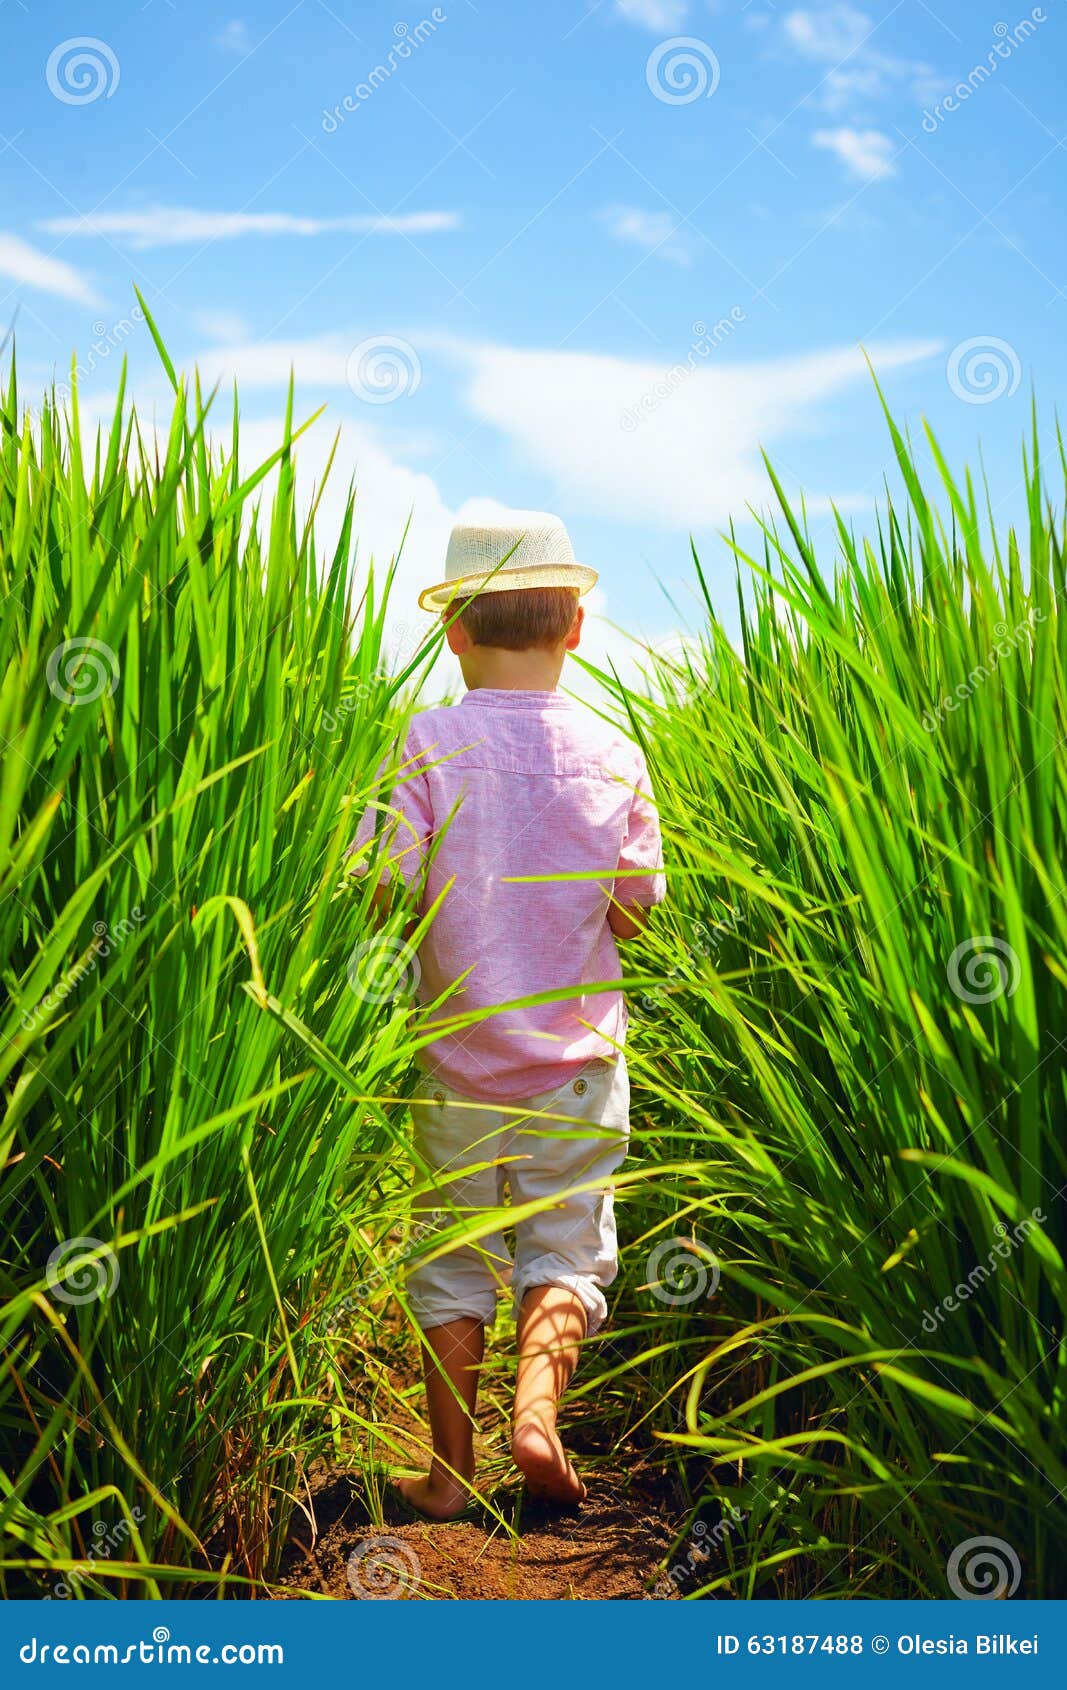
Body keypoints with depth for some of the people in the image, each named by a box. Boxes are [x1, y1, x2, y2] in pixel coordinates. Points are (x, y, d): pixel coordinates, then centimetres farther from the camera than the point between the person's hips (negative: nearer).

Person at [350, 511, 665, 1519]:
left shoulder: (427, 745, -11)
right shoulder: (615, 758, -5)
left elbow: (378, 889, -15)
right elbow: (633, 913, 2)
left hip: (459, 1056, 0)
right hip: (579, 1056, 1)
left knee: (454, 1262, 12)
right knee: (567, 1248, 13)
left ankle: (449, 1470, 19)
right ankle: (538, 1406, -9)